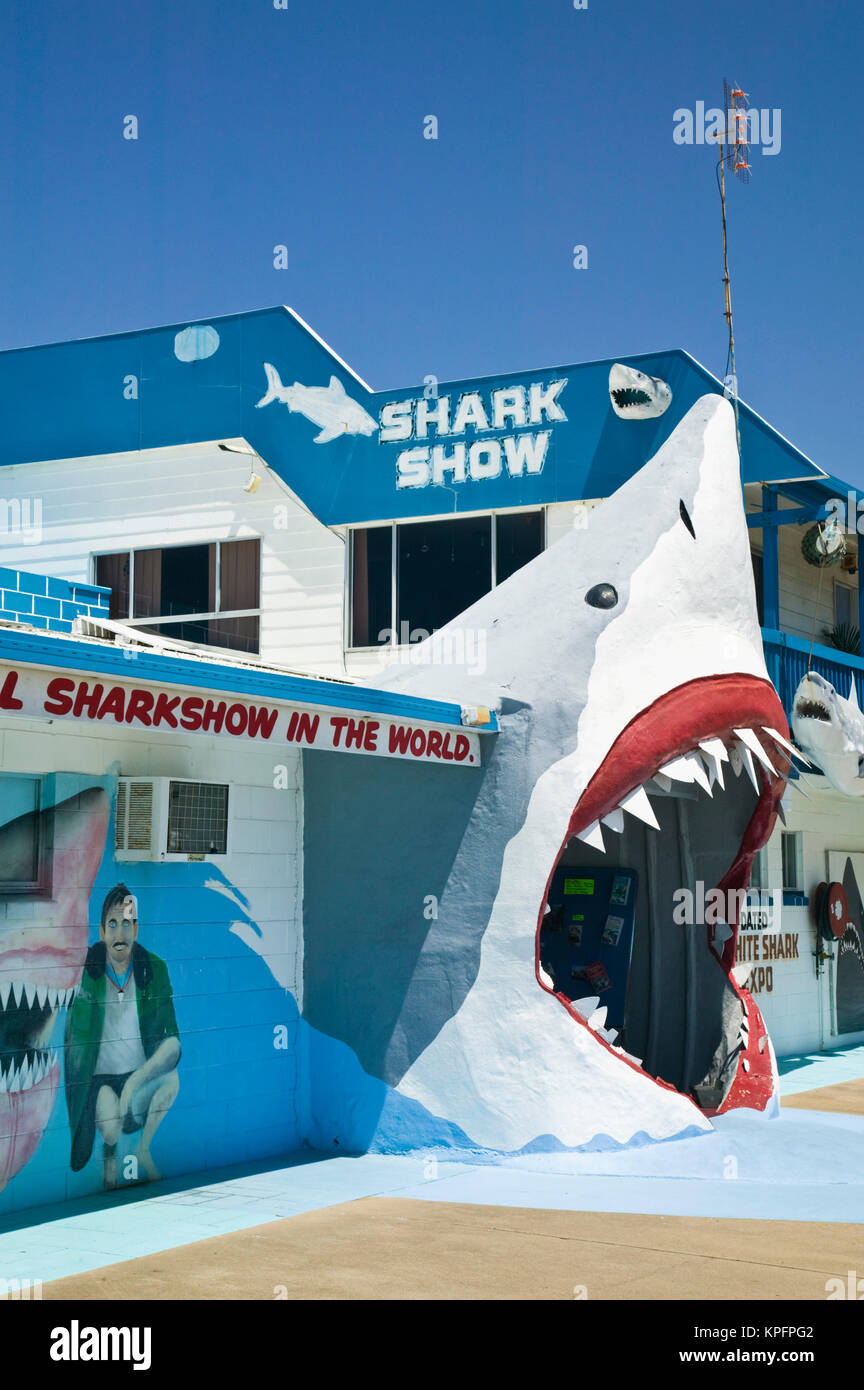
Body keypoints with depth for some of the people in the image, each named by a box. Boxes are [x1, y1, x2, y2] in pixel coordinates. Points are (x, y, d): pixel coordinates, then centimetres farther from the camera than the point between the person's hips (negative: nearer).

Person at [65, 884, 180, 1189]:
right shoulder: (85, 970, -8)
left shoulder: (155, 969, -4)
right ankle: (110, 1151, 6)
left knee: (171, 1079, -28)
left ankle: (144, 1149, -2)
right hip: (99, 1081, -2)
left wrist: (136, 1080, -24)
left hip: (141, 1079, 2)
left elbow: (173, 1042, -10)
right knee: (110, 1125, -31)